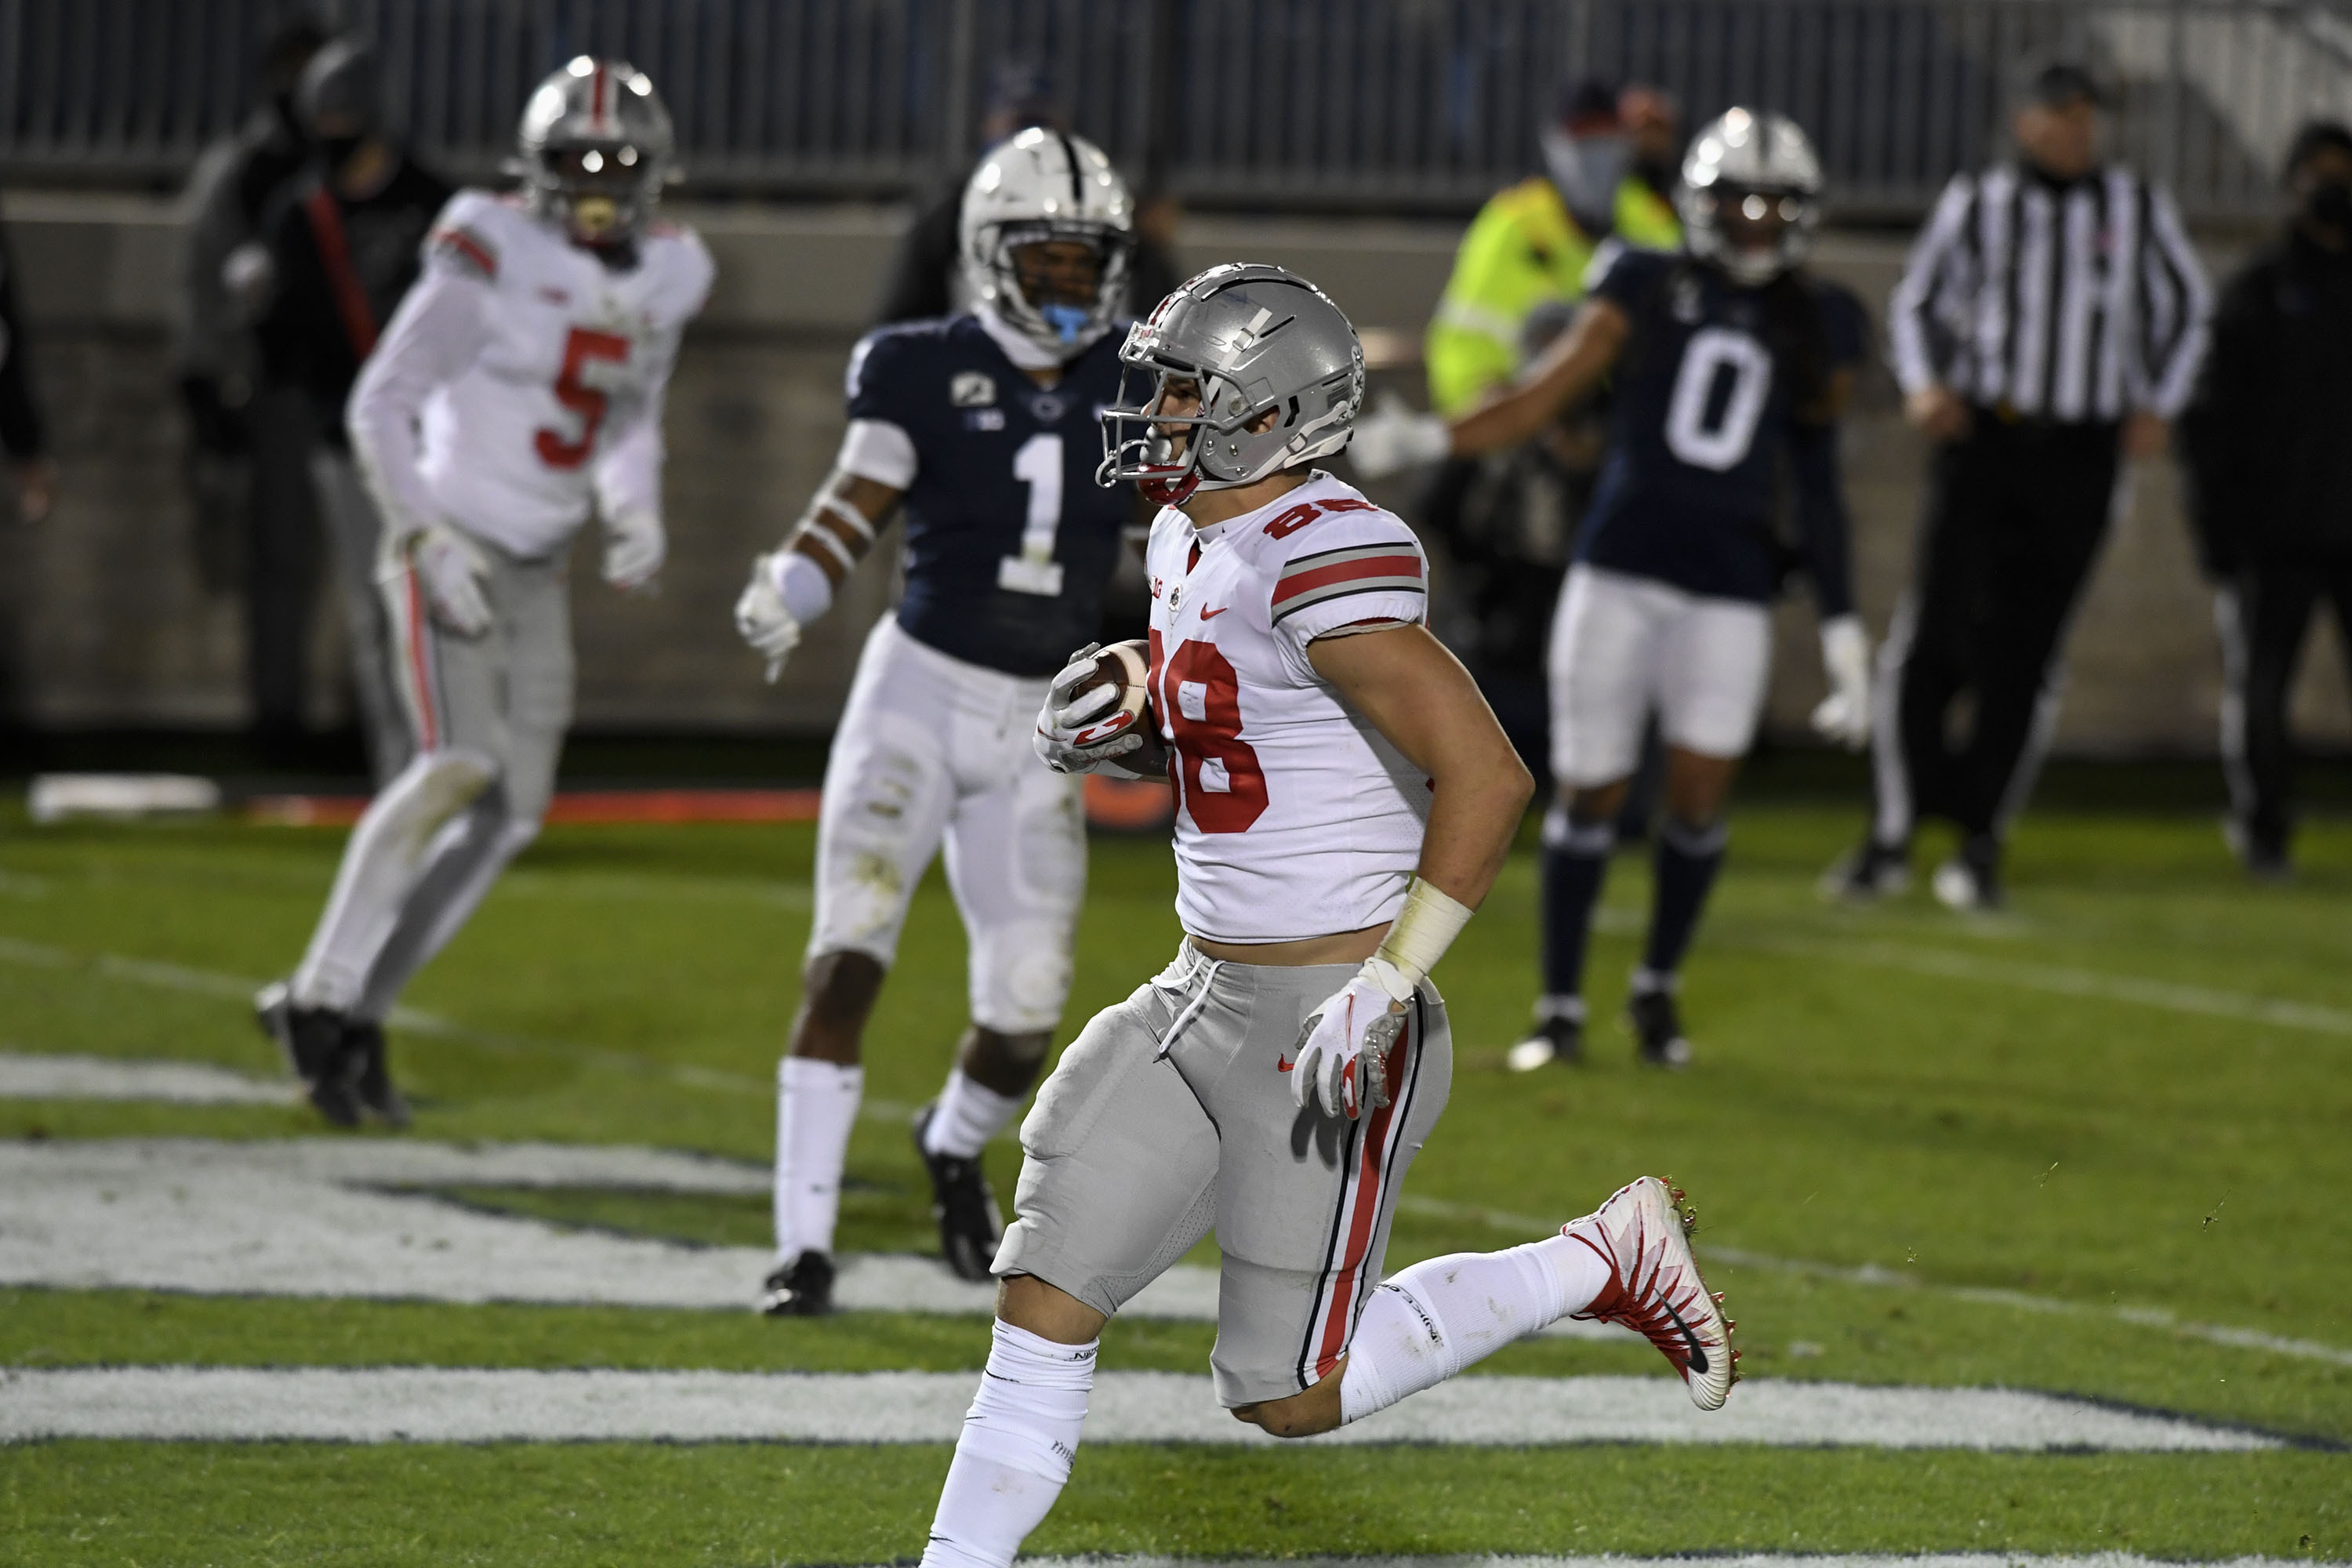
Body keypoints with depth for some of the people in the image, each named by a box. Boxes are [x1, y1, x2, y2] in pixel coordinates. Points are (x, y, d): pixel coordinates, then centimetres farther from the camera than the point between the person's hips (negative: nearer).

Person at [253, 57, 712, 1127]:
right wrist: (425, 535, -19)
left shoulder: (657, 285, 6)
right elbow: (380, 405, -11)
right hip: (450, 543, -7)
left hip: (535, 570, 7)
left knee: (512, 814, 2)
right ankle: (322, 995, -17)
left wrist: (635, 513, 0)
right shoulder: (493, 261, -14)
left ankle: (358, 1013, 12)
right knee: (461, 767, -24)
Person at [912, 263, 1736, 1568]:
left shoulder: (1323, 558, -21)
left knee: (1288, 1398, -1)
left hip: (1321, 1020, -9)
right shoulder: (1193, 539, 9)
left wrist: (1385, 987, -25)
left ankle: (1603, 1265, 12)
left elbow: (1486, 776, -26)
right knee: (1042, 1309, 2)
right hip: (1200, 1002, 9)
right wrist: (1101, 733, 5)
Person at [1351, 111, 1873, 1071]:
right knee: (1590, 790, 0)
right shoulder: (1646, 288, 4)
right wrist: (1421, 443, -13)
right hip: (1620, 569, -1)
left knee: (1699, 794, -5)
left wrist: (1842, 632, 10)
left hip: (1730, 593, 1)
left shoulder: (1815, 330, 10)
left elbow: (1818, 488, 12)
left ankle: (1658, 990, 18)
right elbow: (1544, 397, -1)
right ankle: (1560, 1008, 11)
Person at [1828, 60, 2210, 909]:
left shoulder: (2139, 210, 6)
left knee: (2025, 655, 1)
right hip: (1982, 439, -1)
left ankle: (1982, 841, 11)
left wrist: (2157, 404, 6)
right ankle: (1893, 833, -4)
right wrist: (1924, 384, -5)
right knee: (1934, 632, -11)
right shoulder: (1976, 203, 2)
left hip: (2079, 457, 1)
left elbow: (2183, 311, 19)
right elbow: (1918, 300, 12)